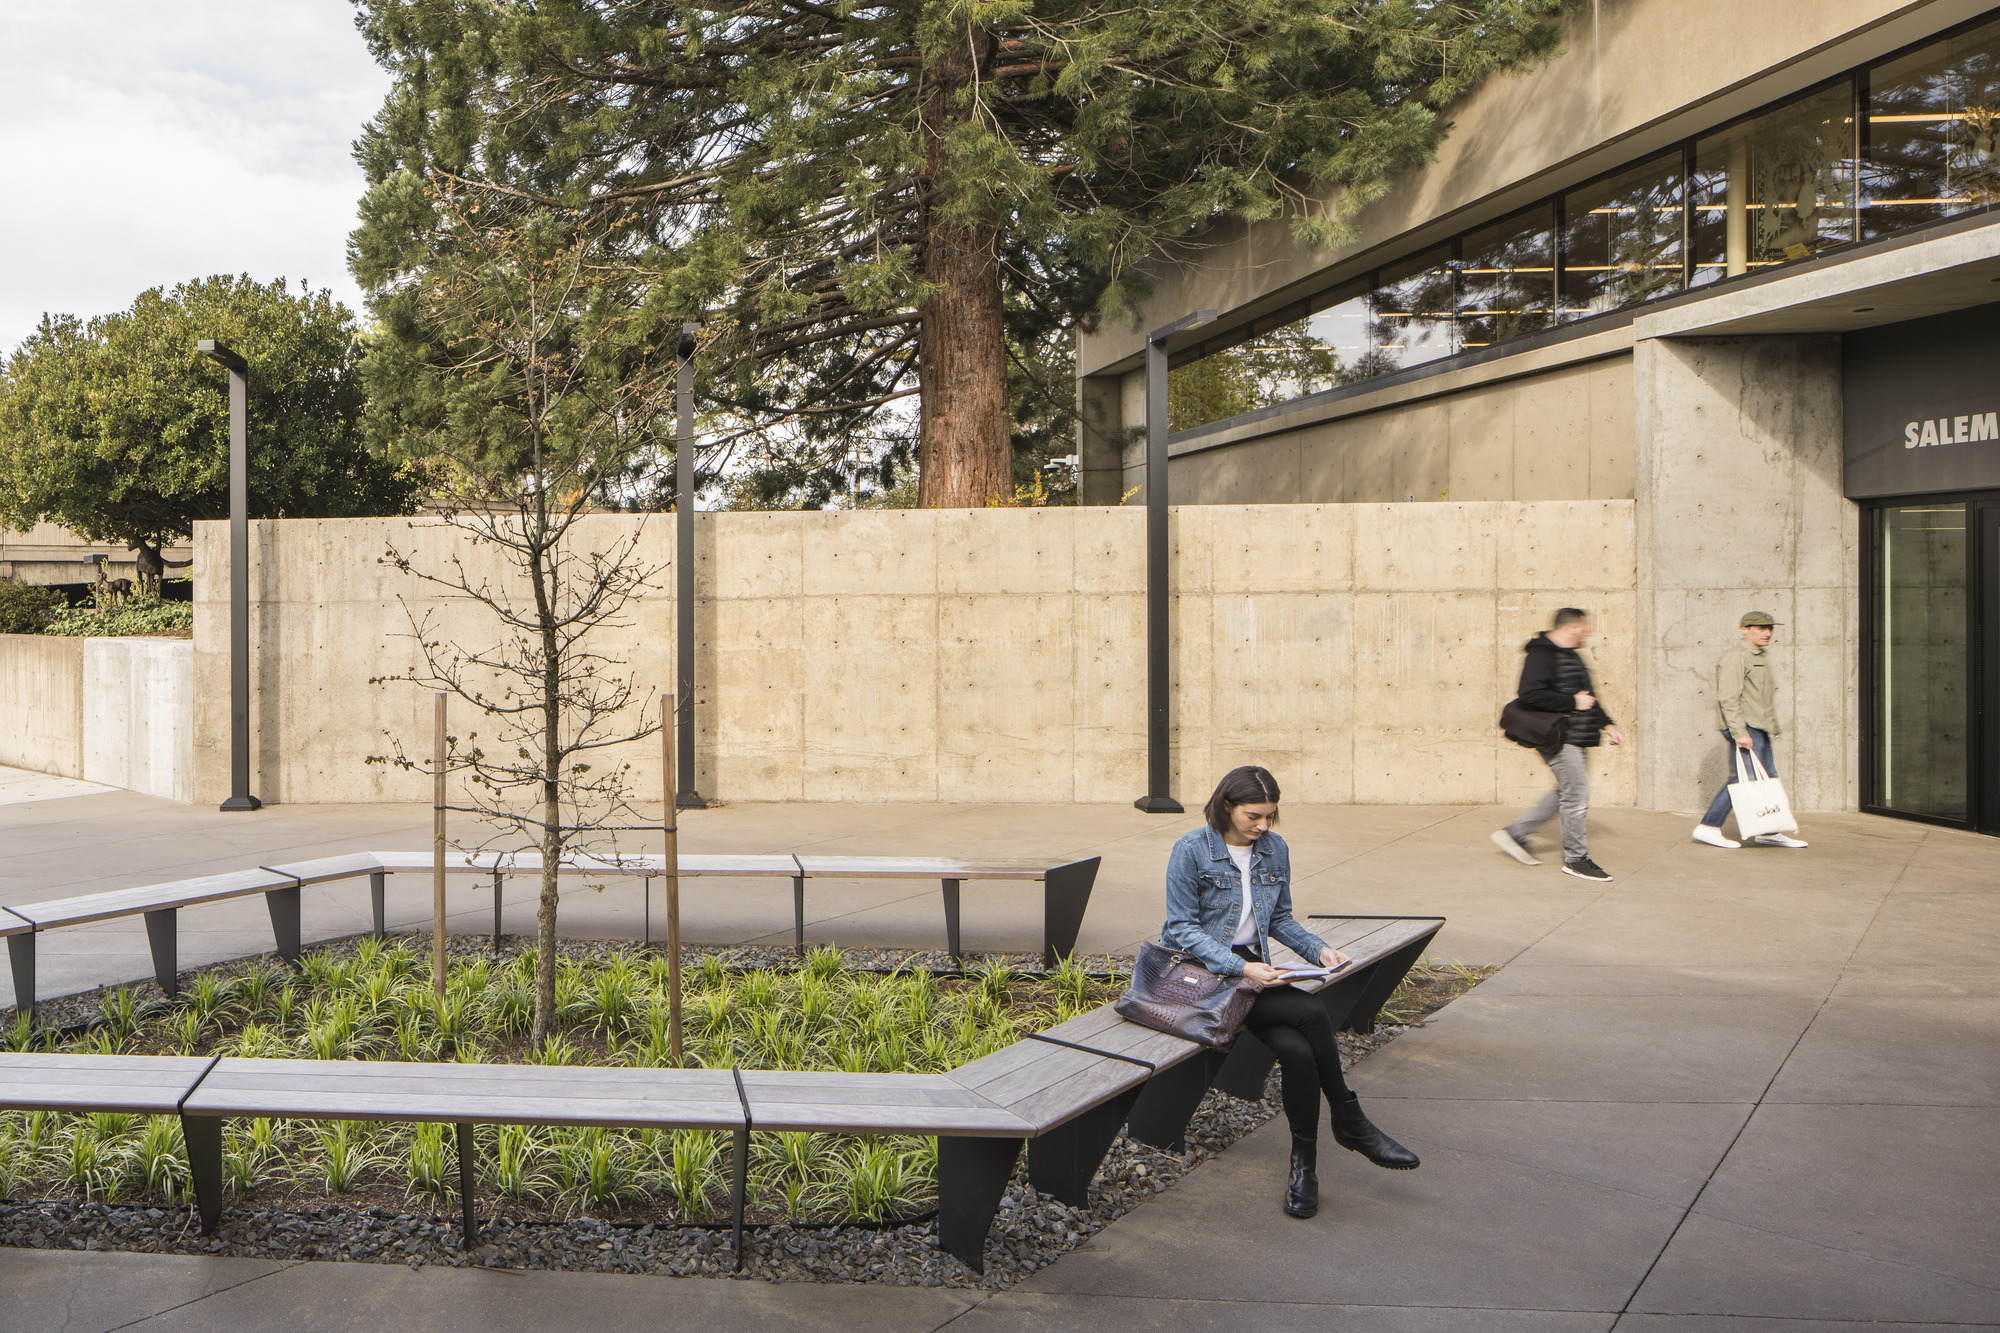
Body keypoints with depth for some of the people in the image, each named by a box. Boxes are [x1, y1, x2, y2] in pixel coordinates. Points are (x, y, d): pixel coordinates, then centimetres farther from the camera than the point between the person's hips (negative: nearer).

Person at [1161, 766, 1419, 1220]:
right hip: (1199, 973, -5)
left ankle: (1304, 1165, -4)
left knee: (1298, 1050, -24)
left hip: (1253, 968, 5)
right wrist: (1240, 968, -23)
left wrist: (1318, 948, -3)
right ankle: (1350, 1123, -6)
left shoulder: (1275, 849, 7)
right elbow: (1182, 928, -11)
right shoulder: (1191, 850, -10)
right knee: (1311, 1013, -25)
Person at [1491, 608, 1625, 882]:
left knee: (1568, 793, 14)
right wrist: (1573, 702, -20)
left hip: (1573, 738, 10)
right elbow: (1531, 694, -26)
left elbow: (1587, 695, 27)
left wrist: (1606, 724, 17)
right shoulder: (1541, 654, -15)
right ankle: (1576, 859, 5)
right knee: (1577, 794, -7)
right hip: (1557, 738, -10)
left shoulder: (1571, 655, 19)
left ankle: (1514, 833, 22)